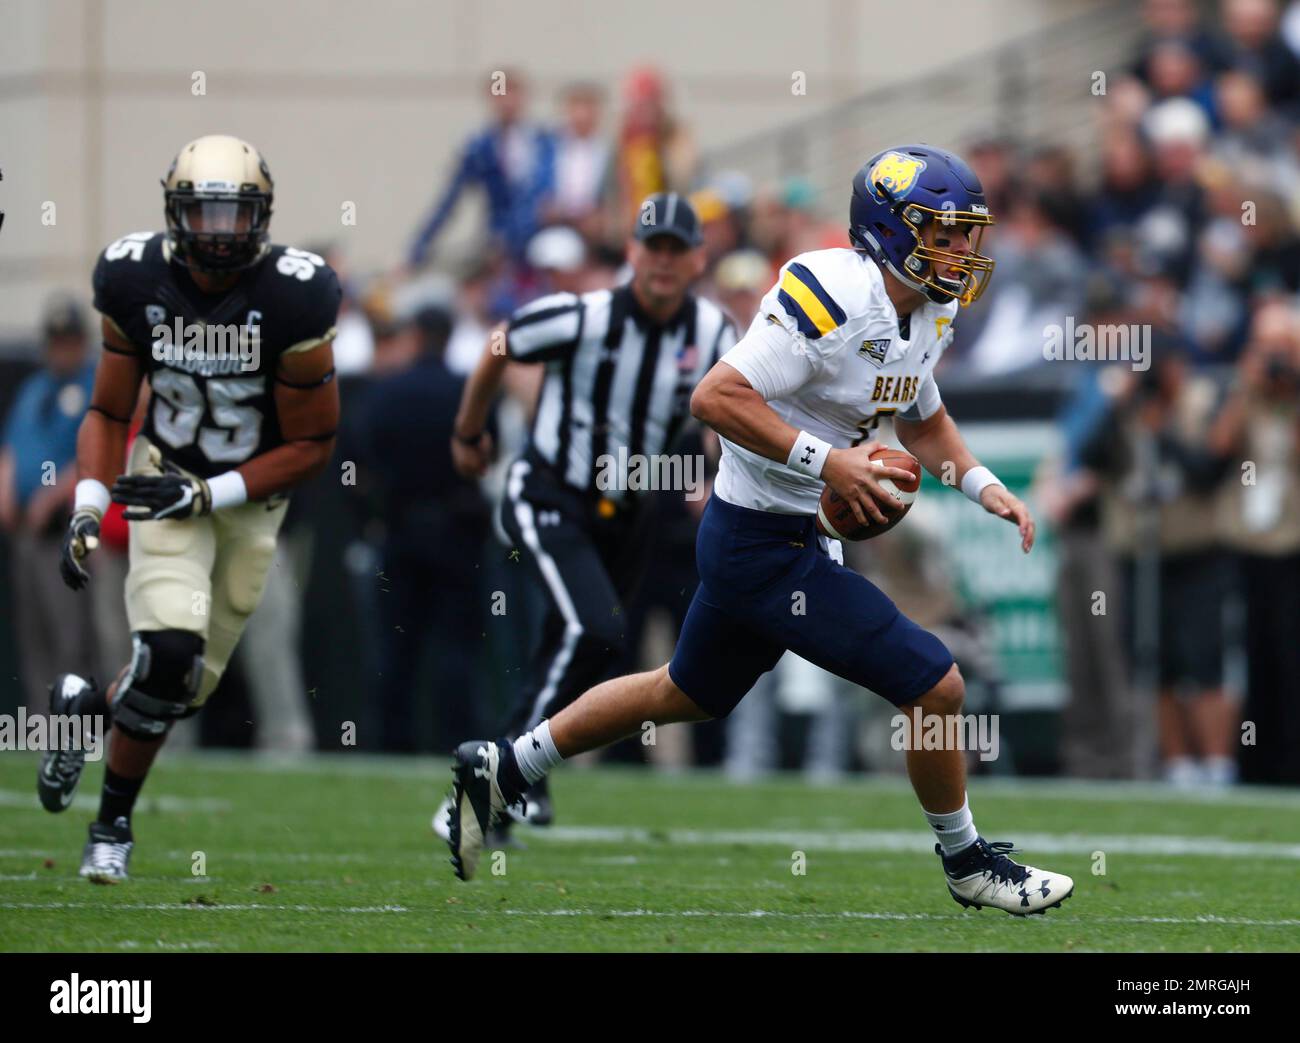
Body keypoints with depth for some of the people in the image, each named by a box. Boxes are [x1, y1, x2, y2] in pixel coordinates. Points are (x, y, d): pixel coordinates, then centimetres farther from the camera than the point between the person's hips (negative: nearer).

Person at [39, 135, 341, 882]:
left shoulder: (294, 300, -19)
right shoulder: (138, 283, -11)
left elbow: (313, 445, -11)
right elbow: (109, 413, 3)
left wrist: (205, 495, -18)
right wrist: (88, 509, -12)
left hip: (249, 498, 0)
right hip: (166, 479, 0)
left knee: (187, 684, 2)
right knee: (172, 652, -21)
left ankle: (86, 706, 37)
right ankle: (115, 818, 2)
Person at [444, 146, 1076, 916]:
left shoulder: (928, 317, 6)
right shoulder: (834, 298, -24)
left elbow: (923, 422, 23)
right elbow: (715, 397, -27)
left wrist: (984, 486, 6)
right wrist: (827, 461, -29)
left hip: (792, 538, 10)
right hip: (765, 545, -10)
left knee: (686, 695, 25)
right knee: (934, 687, -6)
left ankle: (502, 770, 34)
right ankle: (967, 861, 15)